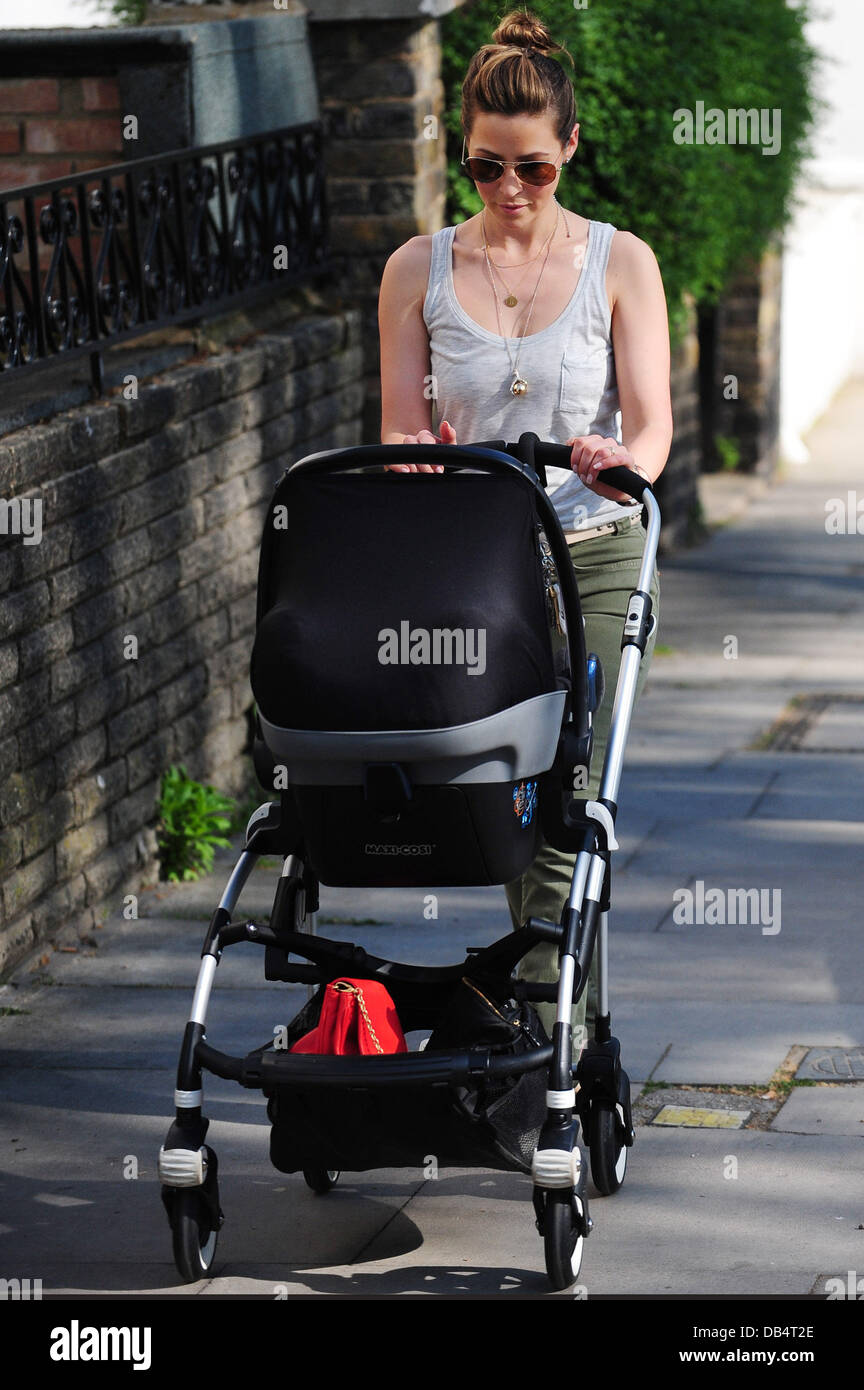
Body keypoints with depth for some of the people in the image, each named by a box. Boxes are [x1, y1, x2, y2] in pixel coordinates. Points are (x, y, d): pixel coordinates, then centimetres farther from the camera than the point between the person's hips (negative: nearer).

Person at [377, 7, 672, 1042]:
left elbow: (652, 422, -6)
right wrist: (415, 455, -22)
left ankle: (539, 1008, -14)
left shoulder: (619, 265, 1)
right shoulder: (418, 270, 5)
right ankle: (570, 1010, 18)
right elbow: (399, 424, 3)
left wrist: (626, 461, -31)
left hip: (592, 560, -2)